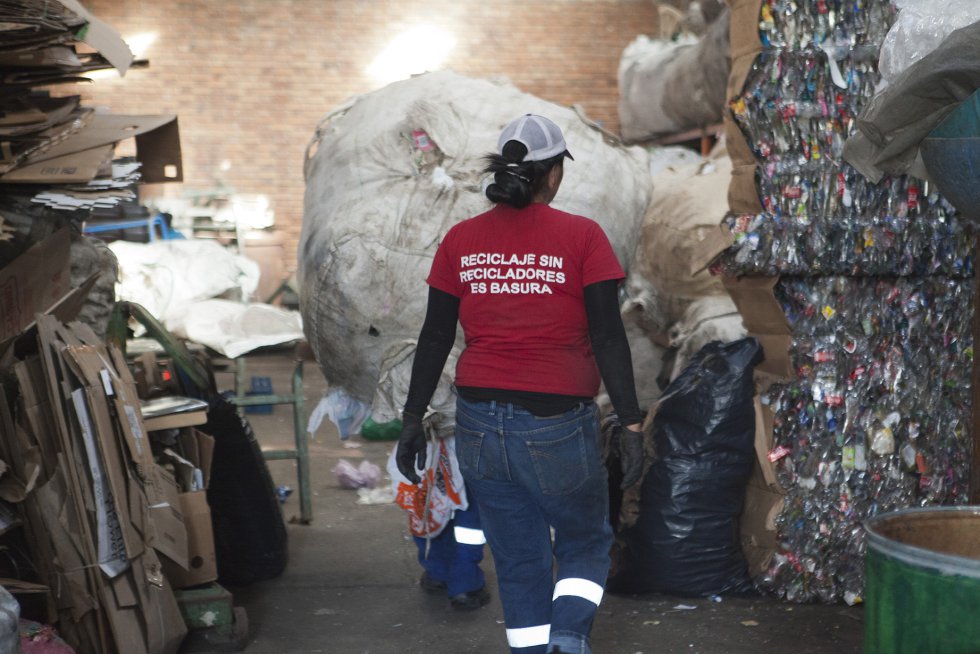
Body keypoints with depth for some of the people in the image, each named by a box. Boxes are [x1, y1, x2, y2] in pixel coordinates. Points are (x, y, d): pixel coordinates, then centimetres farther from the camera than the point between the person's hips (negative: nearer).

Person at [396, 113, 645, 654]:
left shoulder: (460, 240, 2)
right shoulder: (581, 236, -7)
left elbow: (435, 338, 3)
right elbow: (608, 336, -10)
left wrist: (413, 419, 11)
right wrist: (631, 424, -7)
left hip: (479, 422, 3)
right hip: (557, 424, -3)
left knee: (518, 560, 16)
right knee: (585, 544, 17)